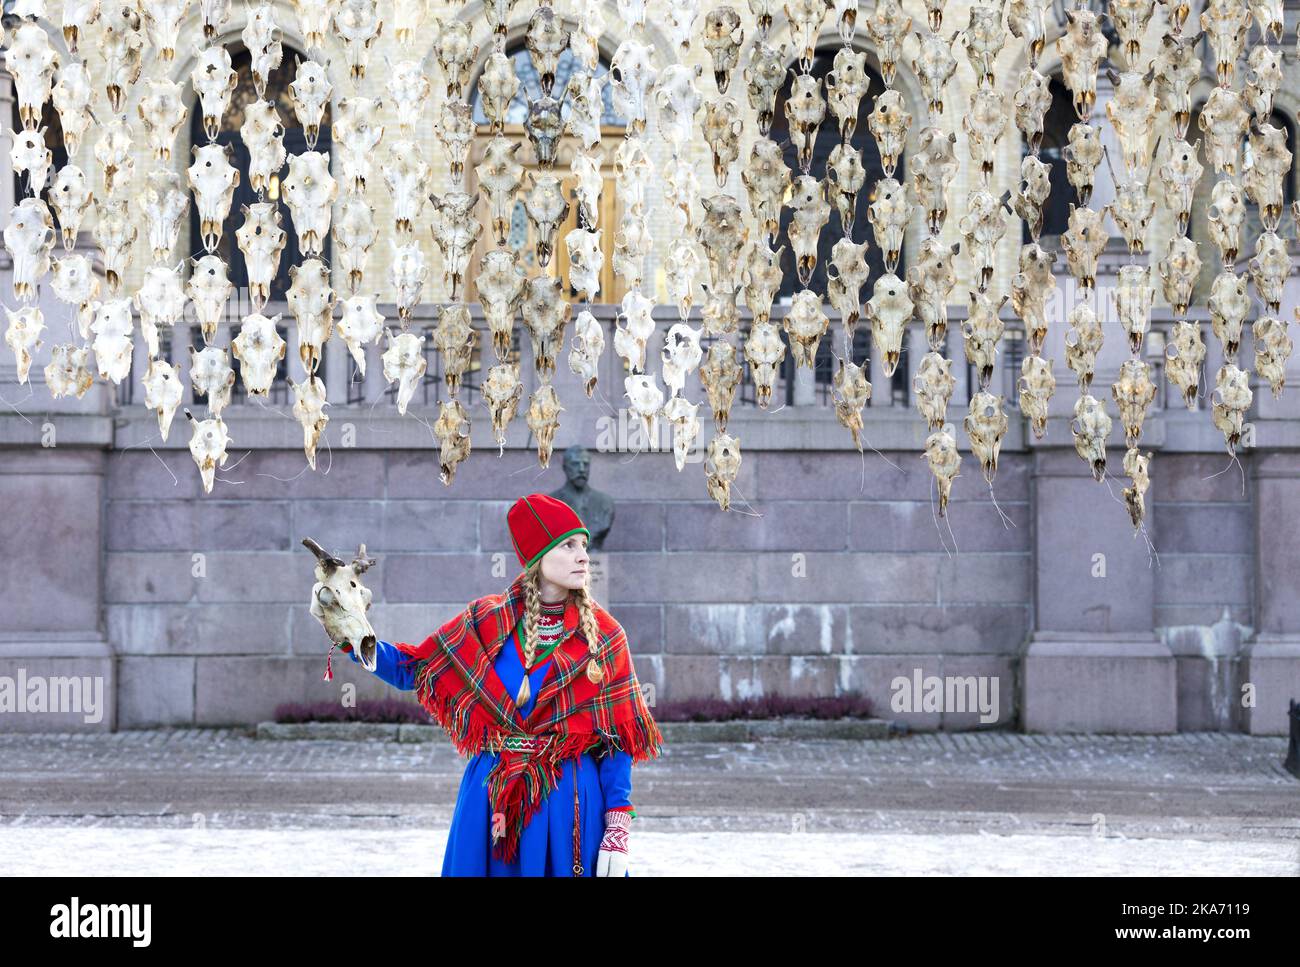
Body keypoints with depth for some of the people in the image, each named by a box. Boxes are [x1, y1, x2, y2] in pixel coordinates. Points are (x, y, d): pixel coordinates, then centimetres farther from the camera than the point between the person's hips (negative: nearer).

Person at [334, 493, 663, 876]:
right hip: (490, 800, 1)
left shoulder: (602, 636, -2)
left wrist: (618, 829, -8)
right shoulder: (486, 620, 2)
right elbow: (413, 668, 10)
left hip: (570, 800, -1)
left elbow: (617, 742, -1)